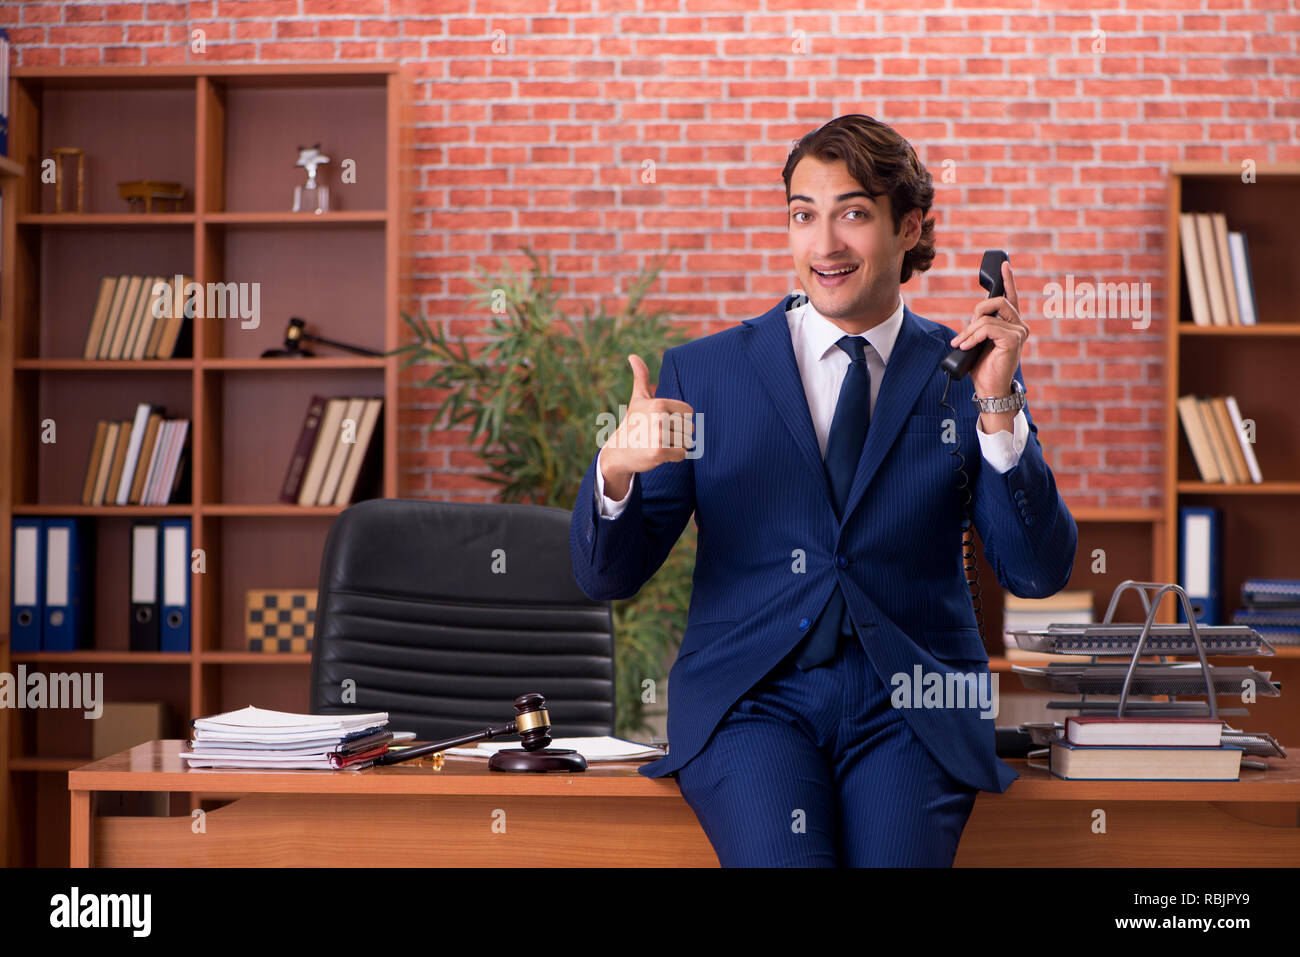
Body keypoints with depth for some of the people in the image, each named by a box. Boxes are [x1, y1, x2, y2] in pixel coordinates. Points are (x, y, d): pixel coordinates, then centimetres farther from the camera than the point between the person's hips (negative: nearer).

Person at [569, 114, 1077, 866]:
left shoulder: (963, 372, 9)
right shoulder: (704, 372, 9)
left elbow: (1039, 573, 0)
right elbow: (608, 577, 5)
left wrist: (998, 408, -12)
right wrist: (615, 469, -16)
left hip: (910, 702, 1)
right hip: (751, 695, 0)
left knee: (895, 856, -28)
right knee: (782, 858, -28)